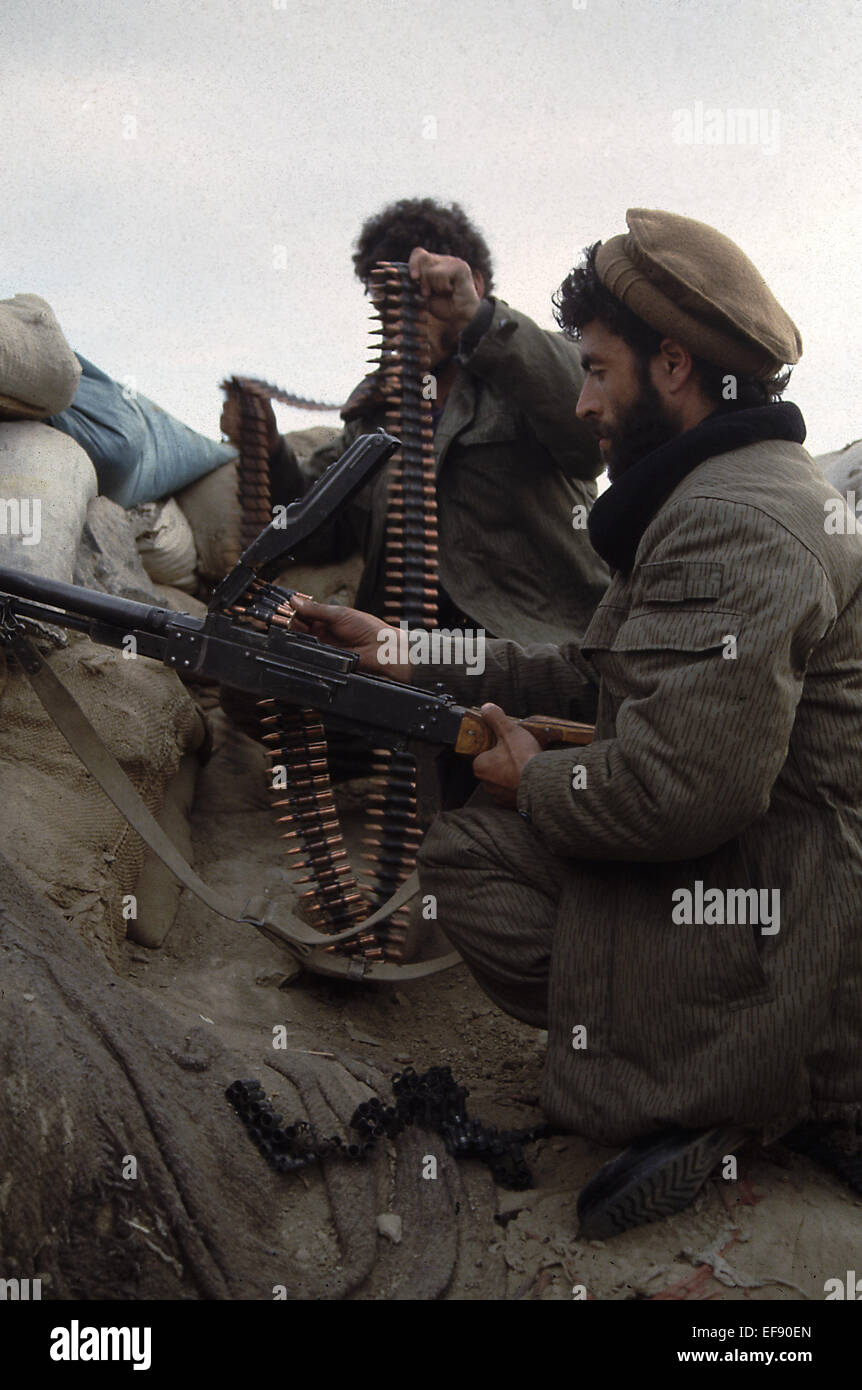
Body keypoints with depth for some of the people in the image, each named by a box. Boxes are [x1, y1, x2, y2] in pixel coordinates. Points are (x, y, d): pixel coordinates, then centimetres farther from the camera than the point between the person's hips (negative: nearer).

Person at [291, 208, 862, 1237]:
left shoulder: (736, 524, -22)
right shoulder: (708, 497, 13)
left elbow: (682, 786, -30)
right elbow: (597, 678, 15)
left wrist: (534, 783, -9)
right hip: (748, 863, 11)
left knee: (470, 851, -8)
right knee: (458, 846, 12)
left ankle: (711, 1102, -3)